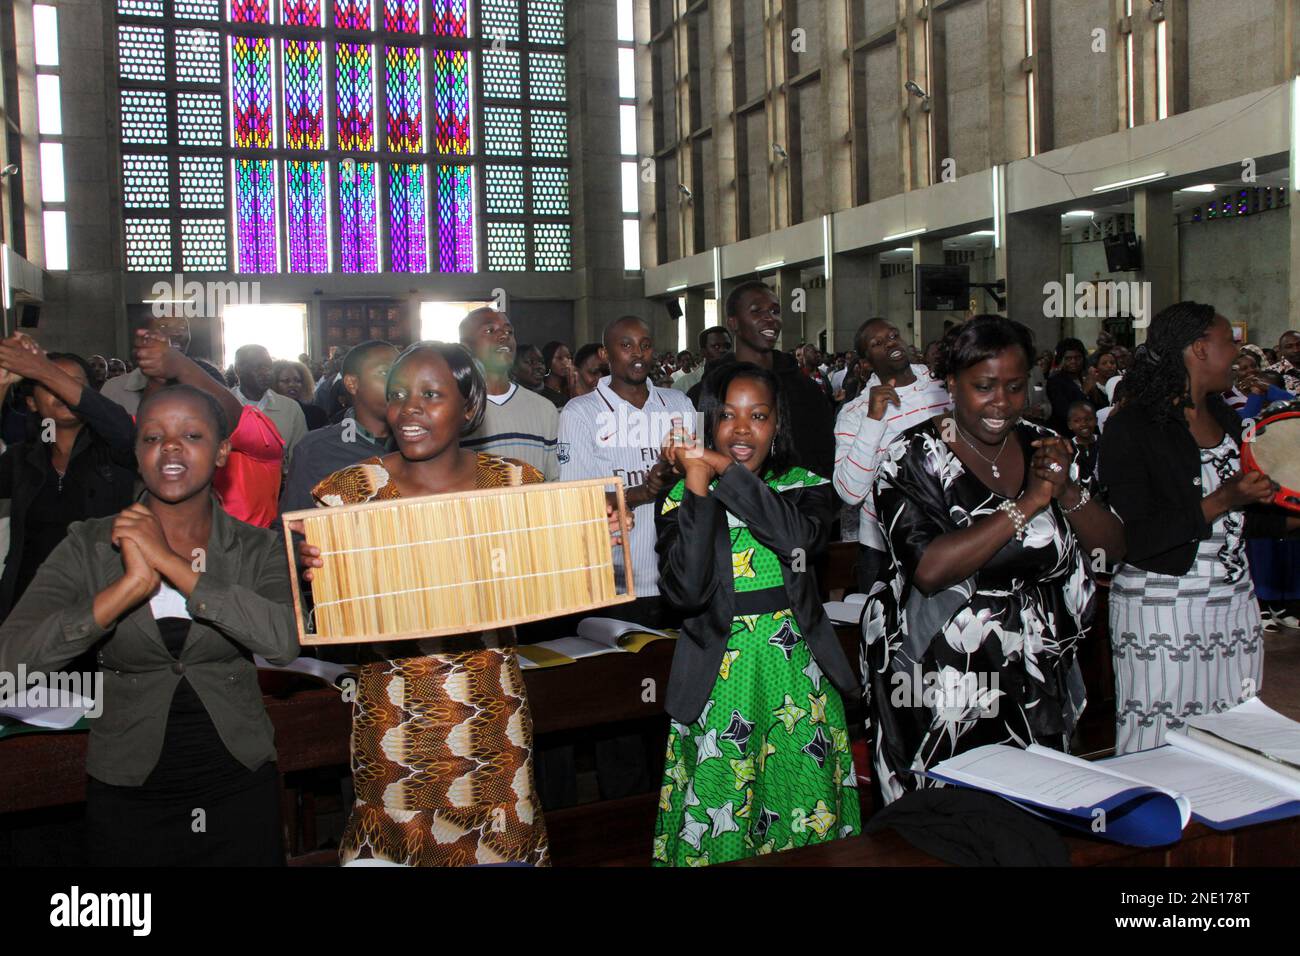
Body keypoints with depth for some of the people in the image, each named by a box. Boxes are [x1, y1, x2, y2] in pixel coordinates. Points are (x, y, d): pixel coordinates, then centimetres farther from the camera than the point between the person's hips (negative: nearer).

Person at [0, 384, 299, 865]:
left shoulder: (258, 549, -4)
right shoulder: (89, 547, -4)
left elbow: (285, 641, -23)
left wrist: (172, 564, -24)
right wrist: (129, 586, -26)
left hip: (240, 788, 0)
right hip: (126, 797, 0)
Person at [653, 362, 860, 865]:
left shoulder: (805, 485, 3)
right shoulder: (681, 498, -3)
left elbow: (800, 534, -22)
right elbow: (686, 590, -19)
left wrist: (722, 468, -23)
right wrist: (699, 483, -21)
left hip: (797, 672, 2)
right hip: (720, 677, -1)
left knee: (808, 815, 9)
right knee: (719, 825, 4)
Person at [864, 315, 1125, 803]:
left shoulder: (1045, 446, 4)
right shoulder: (914, 457, -11)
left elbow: (1113, 544, 4)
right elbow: (929, 569, -24)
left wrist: (1067, 490, -15)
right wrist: (1028, 503, -23)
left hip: (1039, 683, 5)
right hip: (945, 685, -5)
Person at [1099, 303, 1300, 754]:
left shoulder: (1226, 418, 12)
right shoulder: (1131, 427, -12)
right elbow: (1134, 539, -19)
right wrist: (1220, 502, -22)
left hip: (1234, 603, 7)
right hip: (1160, 611, -7)